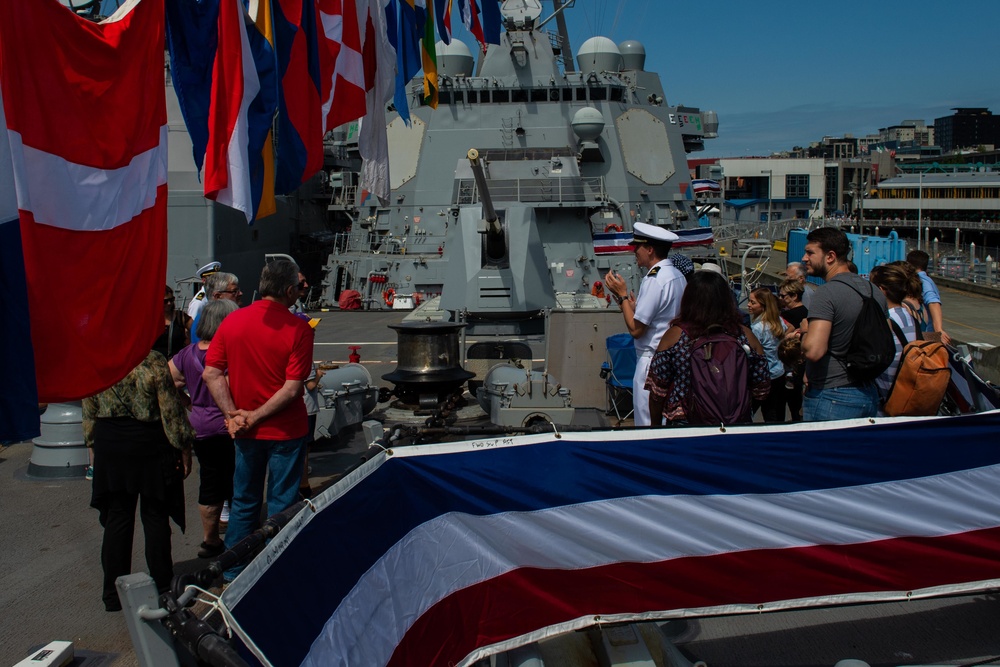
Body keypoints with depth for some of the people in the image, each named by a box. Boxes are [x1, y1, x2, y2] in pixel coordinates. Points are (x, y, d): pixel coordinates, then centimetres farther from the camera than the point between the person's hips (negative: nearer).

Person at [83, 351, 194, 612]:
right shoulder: (153, 361, -16)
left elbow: (89, 414, 5)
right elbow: (171, 411, -12)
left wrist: (94, 445, 18)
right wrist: (184, 448, -3)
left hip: (109, 447, 3)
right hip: (150, 446, -3)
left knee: (117, 517, 12)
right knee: (155, 517, 8)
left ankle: (114, 593, 18)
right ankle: (161, 588, 16)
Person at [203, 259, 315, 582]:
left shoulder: (232, 321, -1)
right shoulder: (298, 329, -15)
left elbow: (211, 374, -4)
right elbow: (292, 387, -20)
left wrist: (234, 414, -8)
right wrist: (255, 417, -14)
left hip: (246, 432, 4)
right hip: (286, 431, -4)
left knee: (244, 501, 19)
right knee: (281, 505, 9)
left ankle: (234, 571, 29)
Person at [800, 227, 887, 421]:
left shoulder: (826, 293, -18)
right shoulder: (875, 292, 9)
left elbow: (813, 350, -29)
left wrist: (804, 333, -6)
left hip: (831, 397, -8)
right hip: (869, 395, 8)